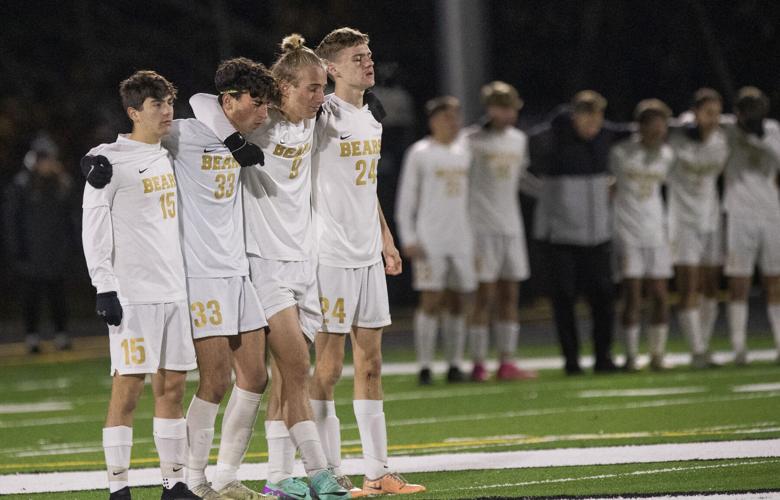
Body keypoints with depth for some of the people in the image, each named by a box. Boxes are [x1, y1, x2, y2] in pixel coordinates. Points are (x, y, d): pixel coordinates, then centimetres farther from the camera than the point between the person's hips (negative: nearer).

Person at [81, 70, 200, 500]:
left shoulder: (167, 157, 15)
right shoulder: (110, 160, -7)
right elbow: (94, 229, -9)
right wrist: (104, 287, -15)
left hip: (174, 289, 7)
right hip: (132, 294, -7)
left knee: (172, 387, 8)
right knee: (128, 387, -7)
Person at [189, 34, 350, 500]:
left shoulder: (313, 124, 8)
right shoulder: (256, 128, -11)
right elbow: (200, 102, -14)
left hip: (304, 260, 6)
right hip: (264, 262, -6)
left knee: (287, 374, 6)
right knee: (296, 368, -13)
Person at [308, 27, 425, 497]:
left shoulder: (372, 115, 13)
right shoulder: (322, 117, -10)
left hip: (368, 256, 8)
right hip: (332, 257, -8)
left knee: (370, 365, 10)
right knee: (328, 367, -4)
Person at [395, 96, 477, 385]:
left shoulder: (465, 150, 13)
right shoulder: (419, 153, -1)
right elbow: (405, 199, 0)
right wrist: (408, 239, -8)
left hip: (462, 239, 5)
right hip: (430, 239, -5)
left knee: (459, 303, 4)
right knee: (431, 301, -9)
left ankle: (454, 366, 10)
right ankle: (424, 368, -6)